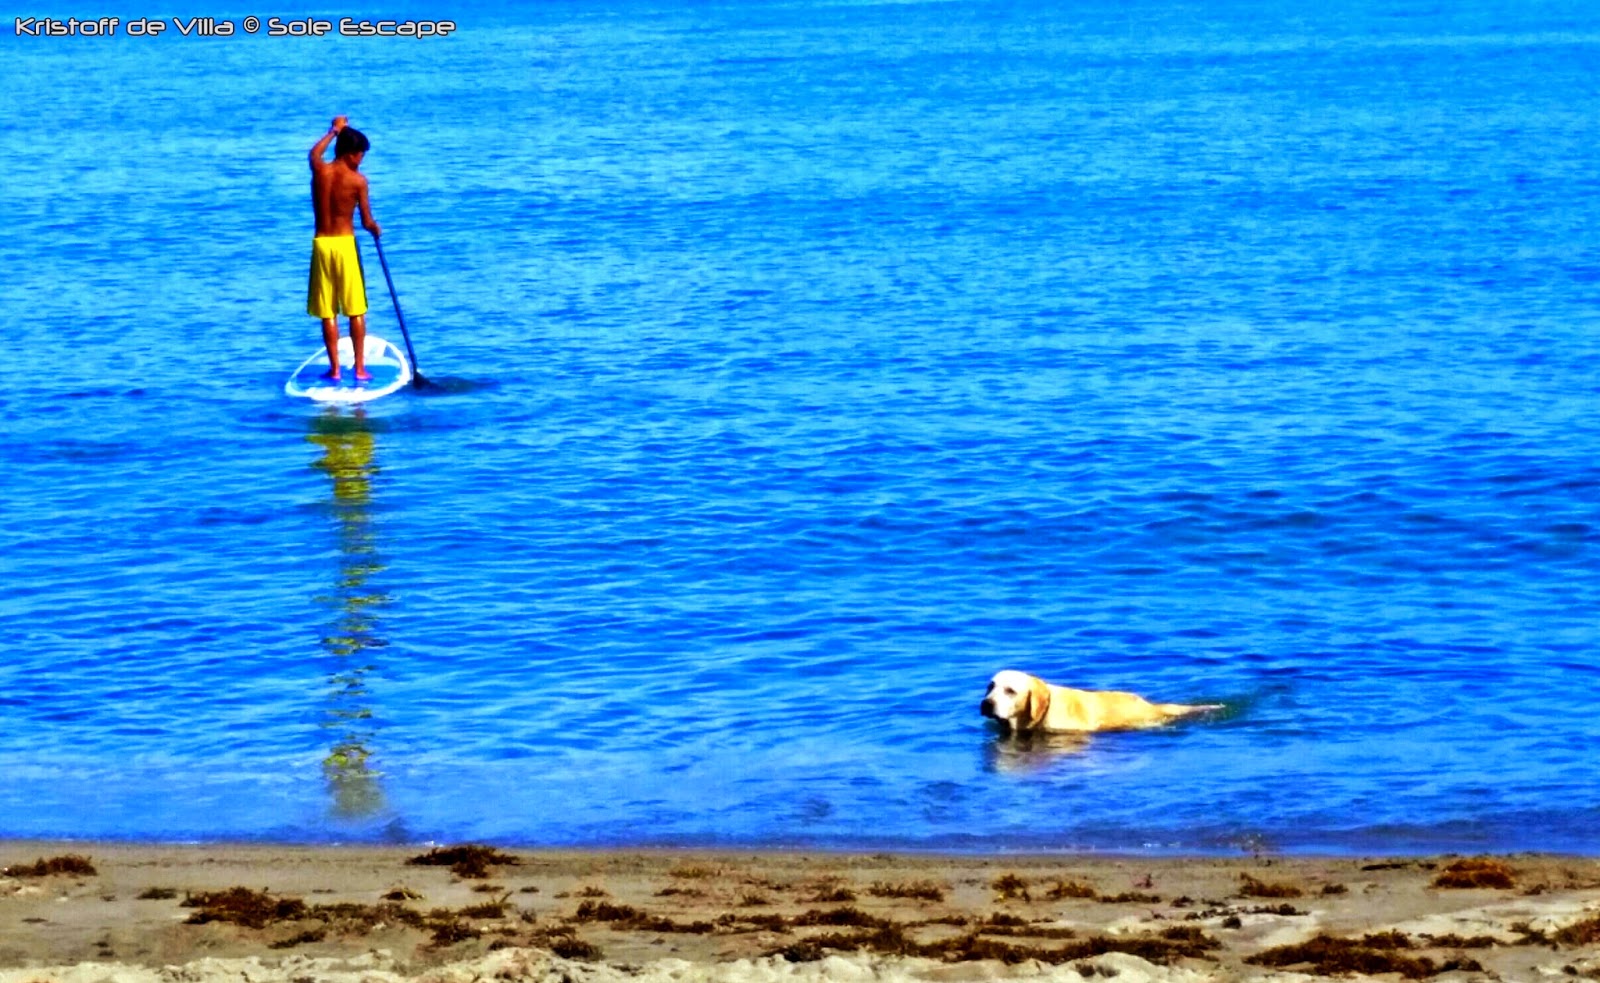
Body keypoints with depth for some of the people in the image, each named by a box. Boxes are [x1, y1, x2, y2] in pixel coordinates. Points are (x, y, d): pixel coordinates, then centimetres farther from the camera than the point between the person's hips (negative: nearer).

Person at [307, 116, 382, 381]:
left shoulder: (319, 170, -1)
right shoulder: (357, 180, -9)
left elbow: (315, 151, 25)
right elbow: (366, 222, -5)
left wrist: (334, 131, 36)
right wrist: (376, 229, 17)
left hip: (321, 244, 3)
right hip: (345, 244, -3)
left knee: (327, 313, 7)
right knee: (356, 311, 6)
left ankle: (334, 369, 6)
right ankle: (360, 368, 7)